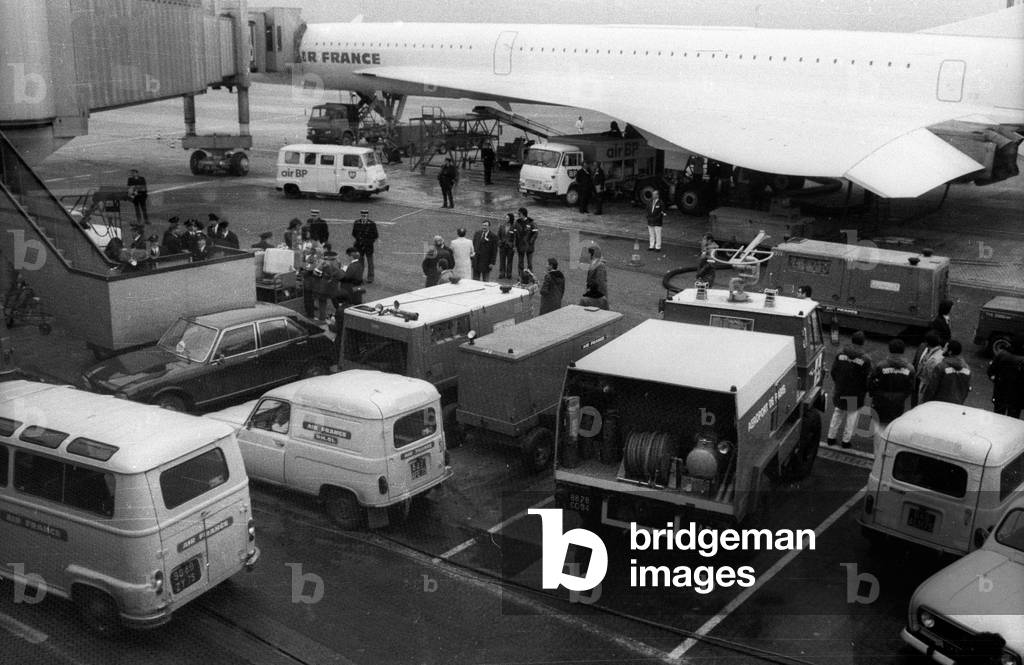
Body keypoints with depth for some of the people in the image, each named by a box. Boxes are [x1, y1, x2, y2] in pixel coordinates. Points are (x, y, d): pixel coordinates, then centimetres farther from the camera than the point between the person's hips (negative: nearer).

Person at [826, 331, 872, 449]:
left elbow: (833, 372, 2)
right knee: (852, 417, 11)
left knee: (837, 414, 17)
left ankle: (831, 437, 24)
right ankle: (846, 440, 15)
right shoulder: (865, 360, -15)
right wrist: (864, 391, 5)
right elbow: (868, 379, -12)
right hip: (855, 395, -3)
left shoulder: (841, 354, -5)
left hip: (840, 392, 3)